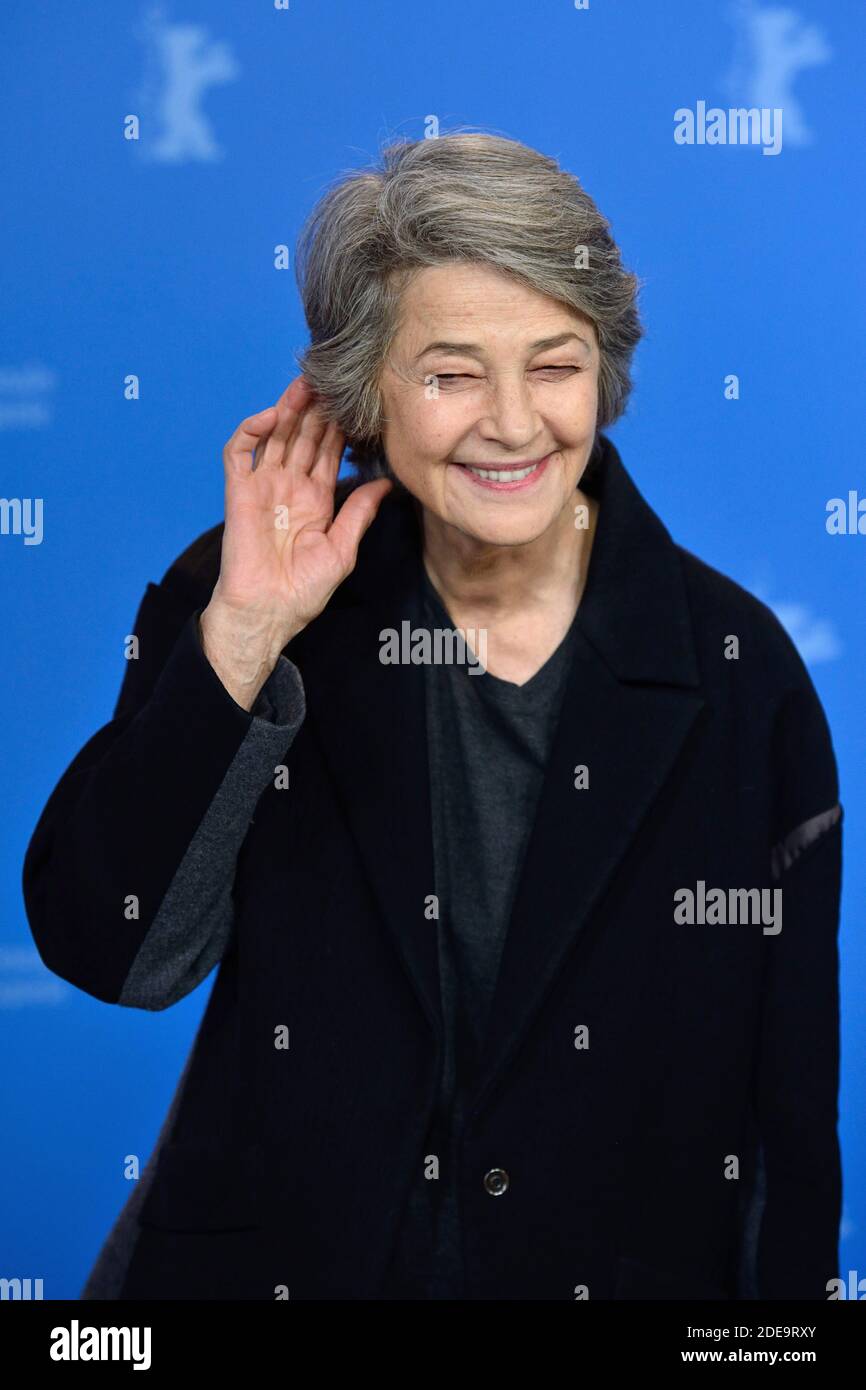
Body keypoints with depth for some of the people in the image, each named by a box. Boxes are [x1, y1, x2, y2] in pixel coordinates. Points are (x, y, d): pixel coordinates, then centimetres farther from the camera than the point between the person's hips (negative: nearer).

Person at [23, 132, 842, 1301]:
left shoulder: (734, 664, -10)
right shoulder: (239, 600, -9)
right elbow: (111, 953, -17)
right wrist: (245, 632, -23)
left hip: (623, 1259, 1)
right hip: (274, 1256, 0)